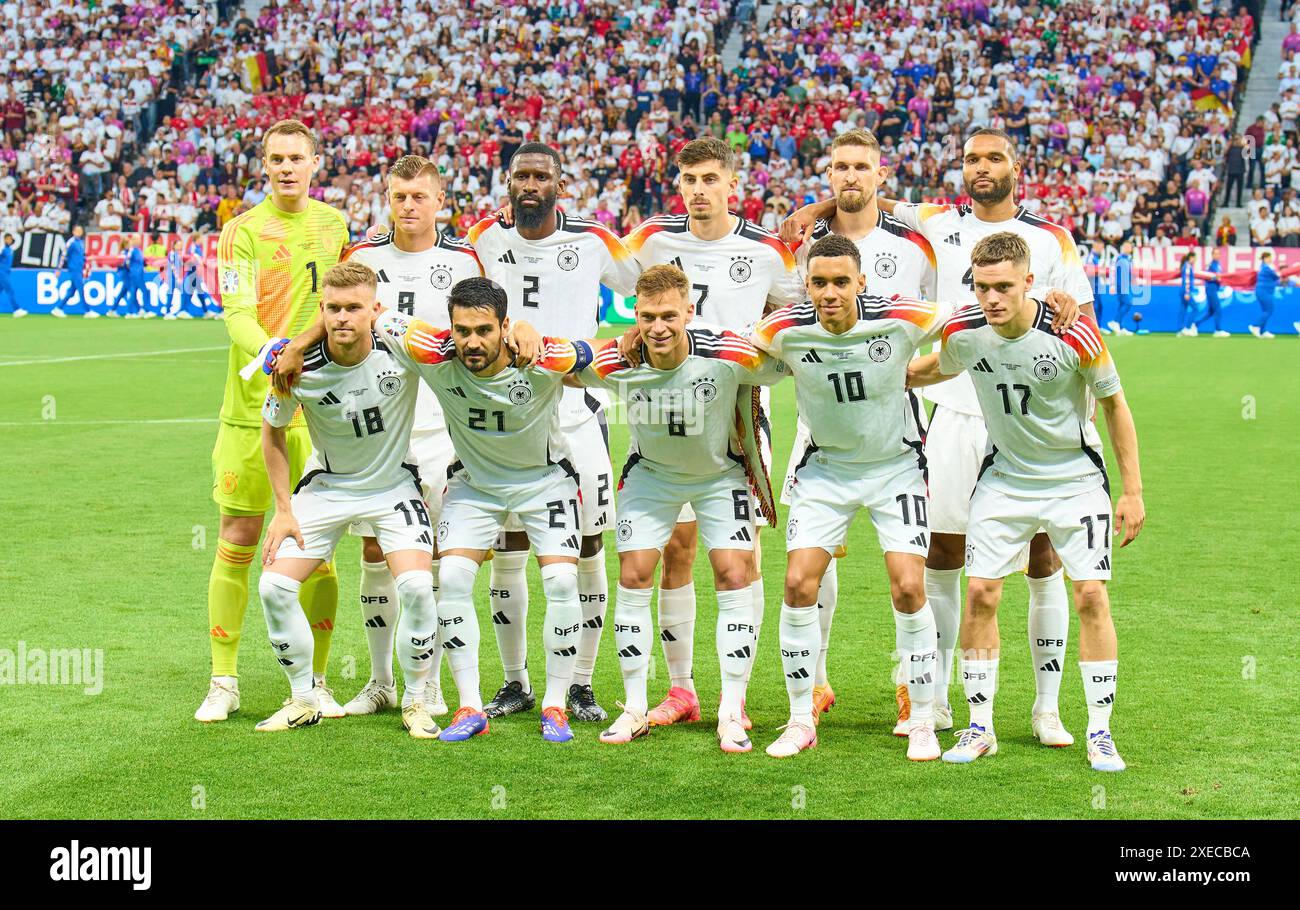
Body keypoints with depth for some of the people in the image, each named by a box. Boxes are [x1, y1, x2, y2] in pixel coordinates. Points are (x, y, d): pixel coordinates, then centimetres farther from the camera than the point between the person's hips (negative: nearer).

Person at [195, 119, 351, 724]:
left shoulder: (333, 224, 10)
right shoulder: (243, 230, -4)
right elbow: (237, 316, -14)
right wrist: (274, 354, -32)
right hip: (252, 407, -3)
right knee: (237, 544, 2)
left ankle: (315, 680, 14)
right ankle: (223, 683, 12)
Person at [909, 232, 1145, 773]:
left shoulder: (1073, 336, -23)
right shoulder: (963, 332, -14)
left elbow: (1114, 406, -9)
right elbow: (938, 368, 13)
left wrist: (1133, 491, -7)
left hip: (1076, 479, -3)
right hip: (1004, 478, 3)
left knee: (1091, 596, -8)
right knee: (980, 592, -4)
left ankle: (1100, 732, 4)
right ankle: (980, 727, 8)